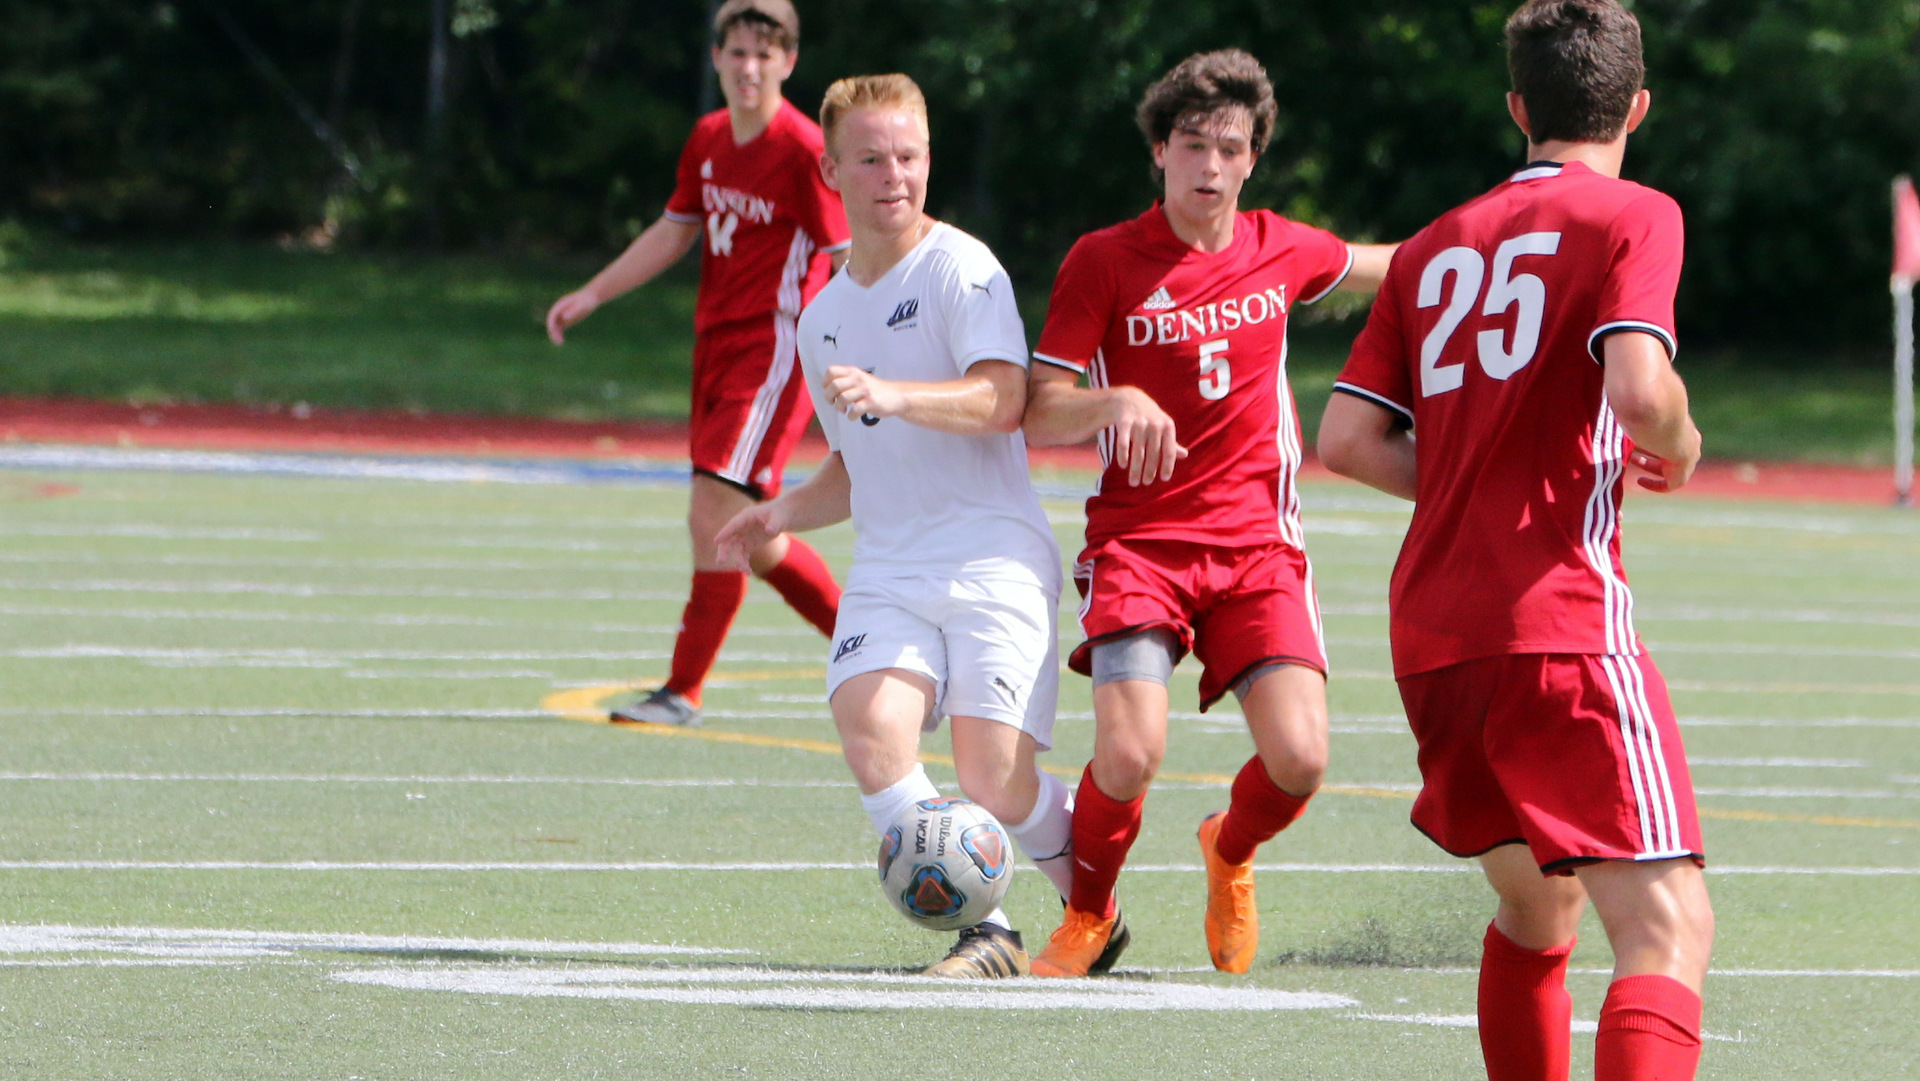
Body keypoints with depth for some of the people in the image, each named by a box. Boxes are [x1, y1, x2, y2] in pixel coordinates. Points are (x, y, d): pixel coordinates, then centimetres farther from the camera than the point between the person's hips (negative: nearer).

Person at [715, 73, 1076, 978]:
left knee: (995, 782, -14)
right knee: (871, 722, -24)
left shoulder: (961, 268, -4)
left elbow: (1001, 399, -20)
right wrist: (784, 515, 11)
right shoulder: (823, 318, 19)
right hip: (888, 571, 5)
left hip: (993, 558, -5)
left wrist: (891, 394, -34)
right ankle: (984, 931, -16)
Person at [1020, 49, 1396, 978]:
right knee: (1130, 755, -23)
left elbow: (1380, 265, 30)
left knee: (1298, 760, -16)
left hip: (1259, 543, 3)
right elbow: (1039, 415, -8)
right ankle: (1088, 918, 9)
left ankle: (1230, 853, 22)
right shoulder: (1104, 260, -4)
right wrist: (1117, 402, -28)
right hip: (1139, 542, -3)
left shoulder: (1280, 250, 7)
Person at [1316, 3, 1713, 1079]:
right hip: (1559, 624, -7)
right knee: (1670, 928, -13)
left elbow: (1347, 440, 14)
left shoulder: (1438, 246, 18)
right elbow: (1639, 387, -16)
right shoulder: (1631, 217, 0)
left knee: (1536, 910, 23)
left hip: (1429, 632, 7)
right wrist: (1679, 449, 5)